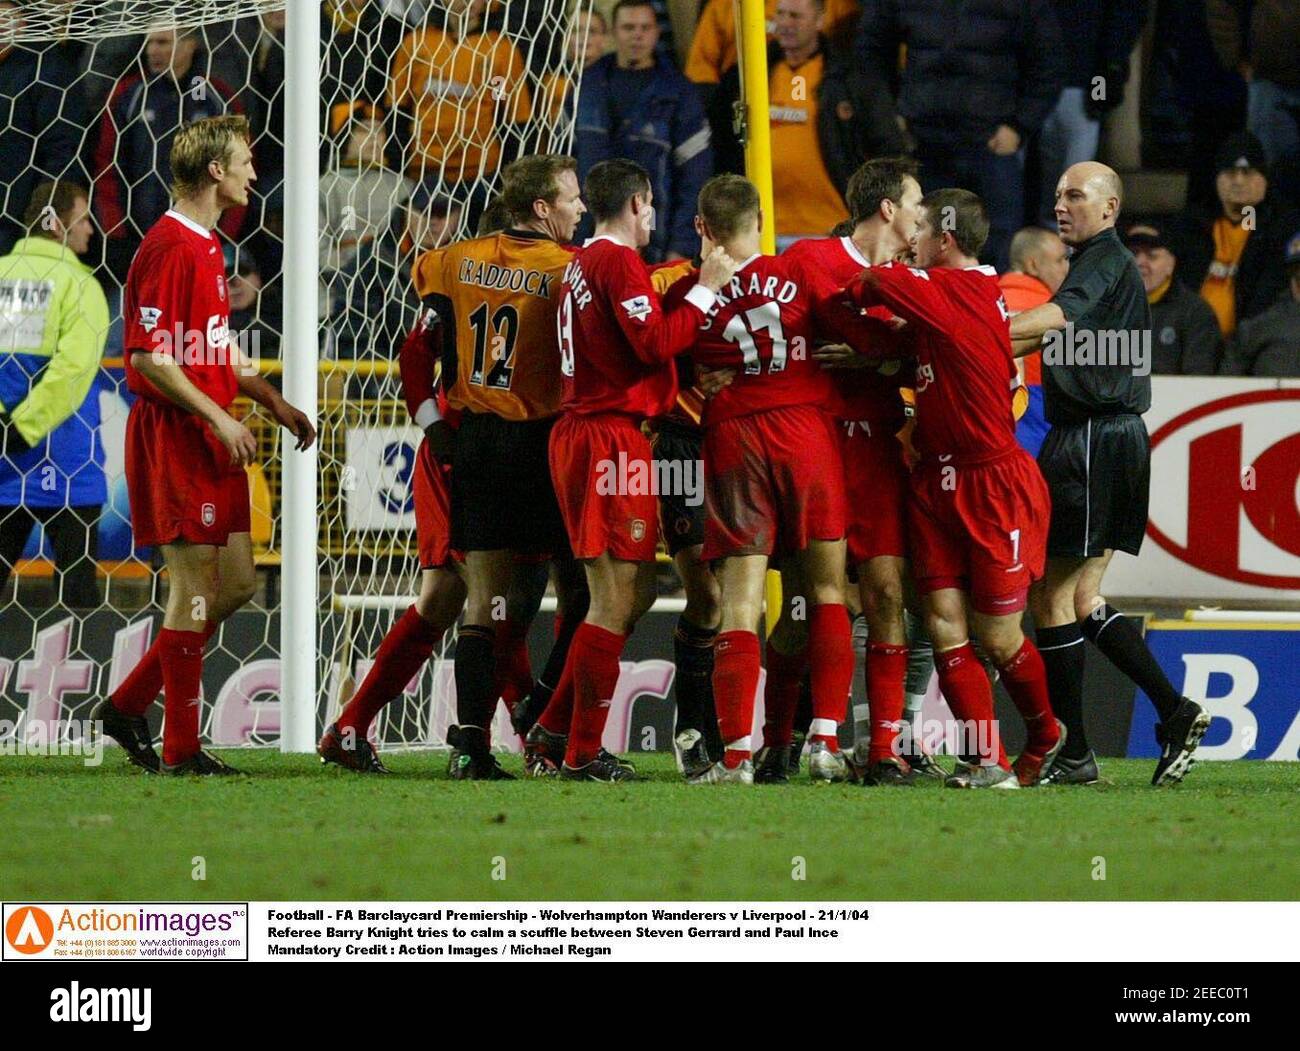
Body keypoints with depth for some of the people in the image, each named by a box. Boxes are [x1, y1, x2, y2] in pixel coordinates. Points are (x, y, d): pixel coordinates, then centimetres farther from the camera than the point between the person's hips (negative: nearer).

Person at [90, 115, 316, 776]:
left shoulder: (208, 247, 17)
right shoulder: (168, 248, -14)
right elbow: (149, 357, -20)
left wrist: (274, 403, 18)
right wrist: (219, 417, -21)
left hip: (211, 437, 10)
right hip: (174, 433, -10)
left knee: (235, 583, 10)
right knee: (195, 586, -6)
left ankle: (128, 705, 17)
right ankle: (180, 749, 0)